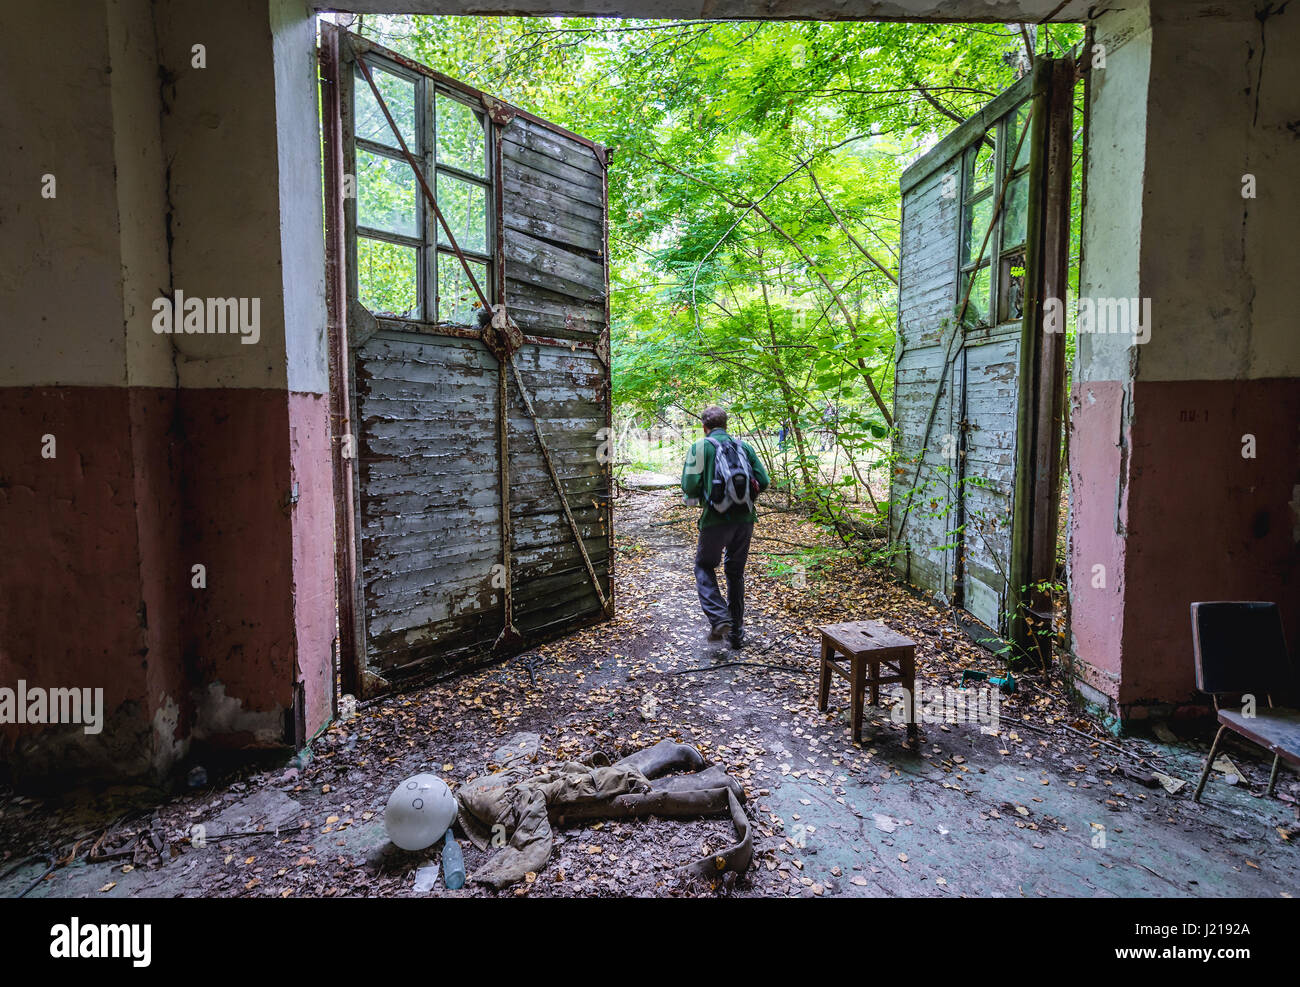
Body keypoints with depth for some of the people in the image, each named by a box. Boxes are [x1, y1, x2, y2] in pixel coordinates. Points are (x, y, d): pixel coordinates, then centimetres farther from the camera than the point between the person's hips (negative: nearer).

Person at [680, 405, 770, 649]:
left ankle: (719, 618, -3)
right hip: (745, 518, 4)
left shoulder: (699, 448, -1)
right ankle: (736, 633, 21)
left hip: (716, 519, -4)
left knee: (704, 567, 16)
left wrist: (696, 496, 12)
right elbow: (763, 482, 5)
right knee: (736, 573, 17)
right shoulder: (745, 447, 10)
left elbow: (689, 485, -10)